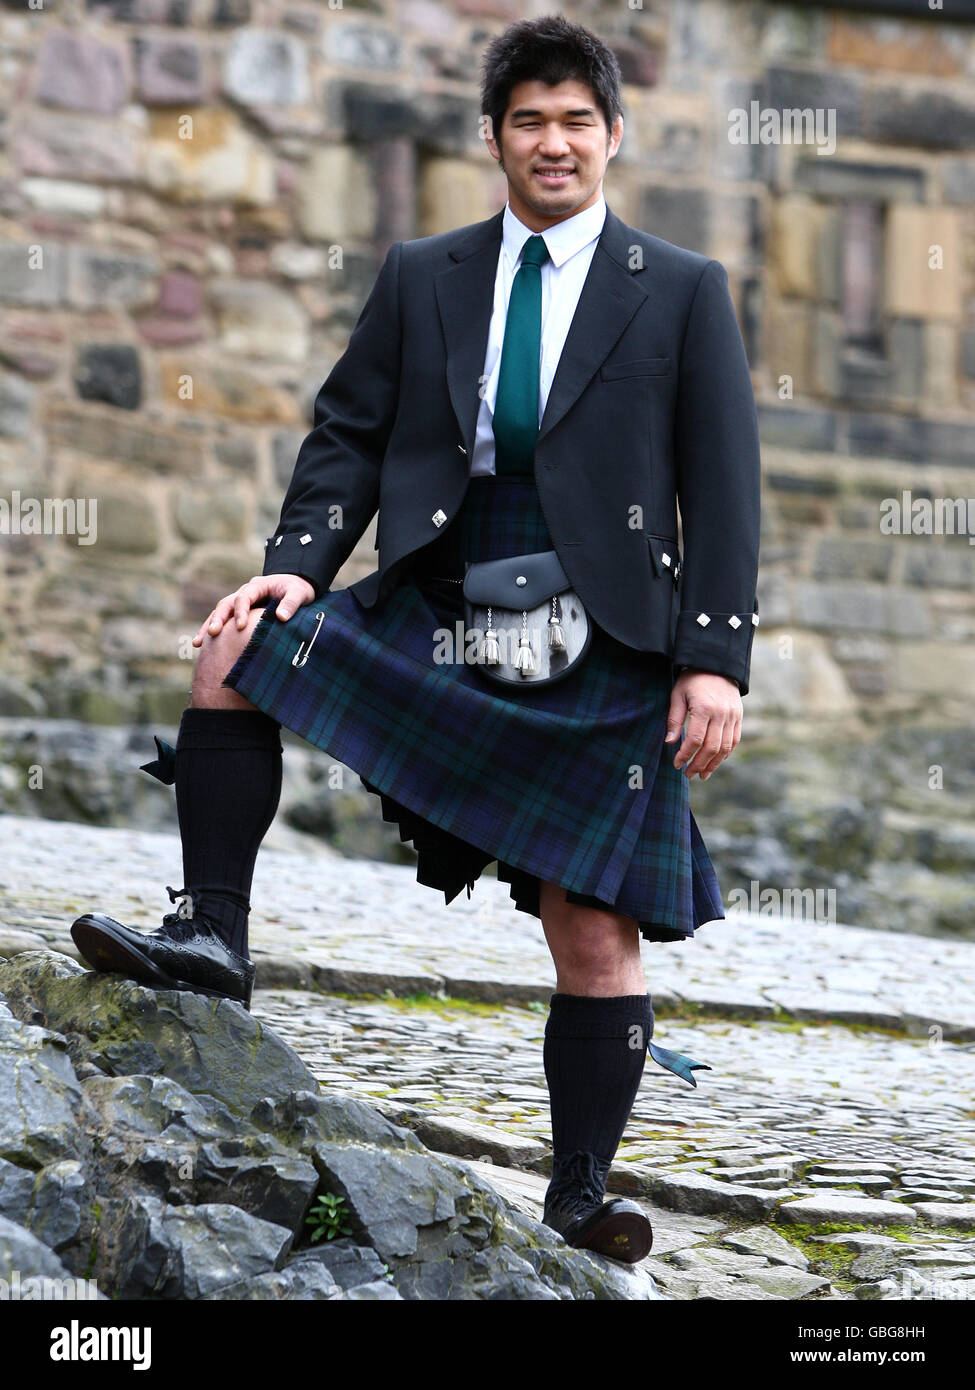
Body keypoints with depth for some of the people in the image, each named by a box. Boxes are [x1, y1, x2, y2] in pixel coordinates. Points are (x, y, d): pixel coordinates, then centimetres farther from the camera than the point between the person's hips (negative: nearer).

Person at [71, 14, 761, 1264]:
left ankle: (578, 1205, 8)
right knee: (237, 651, -19)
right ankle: (211, 935, -9)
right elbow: (349, 435, 8)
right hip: (435, 618, 2)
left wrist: (715, 662, -9)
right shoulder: (422, 278, 10)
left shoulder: (682, 293, 4)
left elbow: (723, 491, 0)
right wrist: (298, 564, -10)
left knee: (595, 934, -3)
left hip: (599, 657, -2)